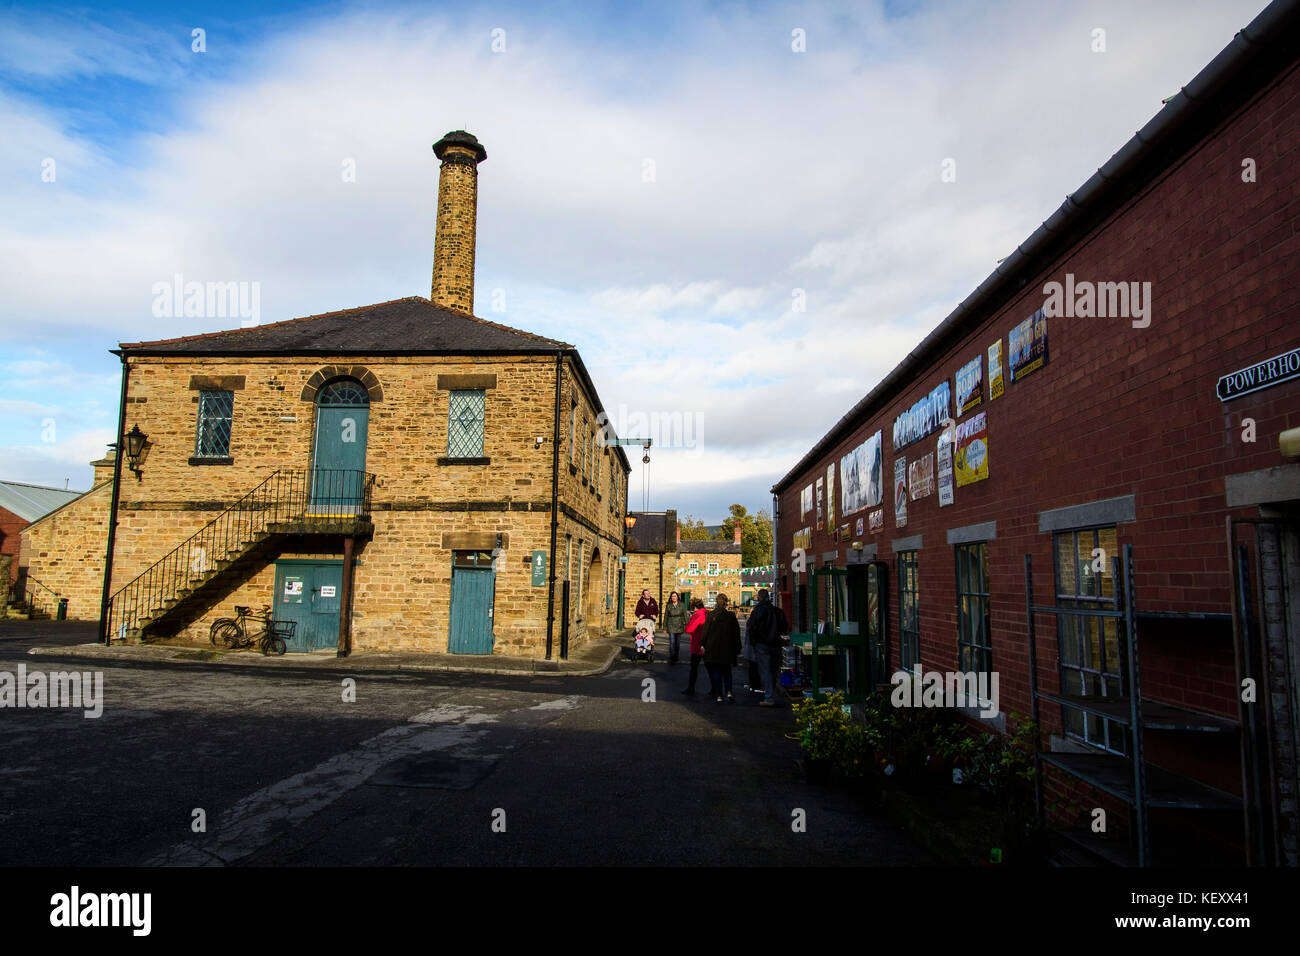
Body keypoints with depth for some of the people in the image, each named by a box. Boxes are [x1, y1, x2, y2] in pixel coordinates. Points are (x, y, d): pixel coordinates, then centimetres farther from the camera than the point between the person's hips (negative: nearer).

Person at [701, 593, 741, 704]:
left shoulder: (710, 615, -6)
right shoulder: (731, 616, -4)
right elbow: (736, 634, 2)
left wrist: (704, 645, 6)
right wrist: (737, 649, 9)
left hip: (712, 648, -1)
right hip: (727, 649, 1)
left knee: (715, 672, 6)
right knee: (726, 672, 15)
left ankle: (718, 696, 2)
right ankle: (729, 692, -3)